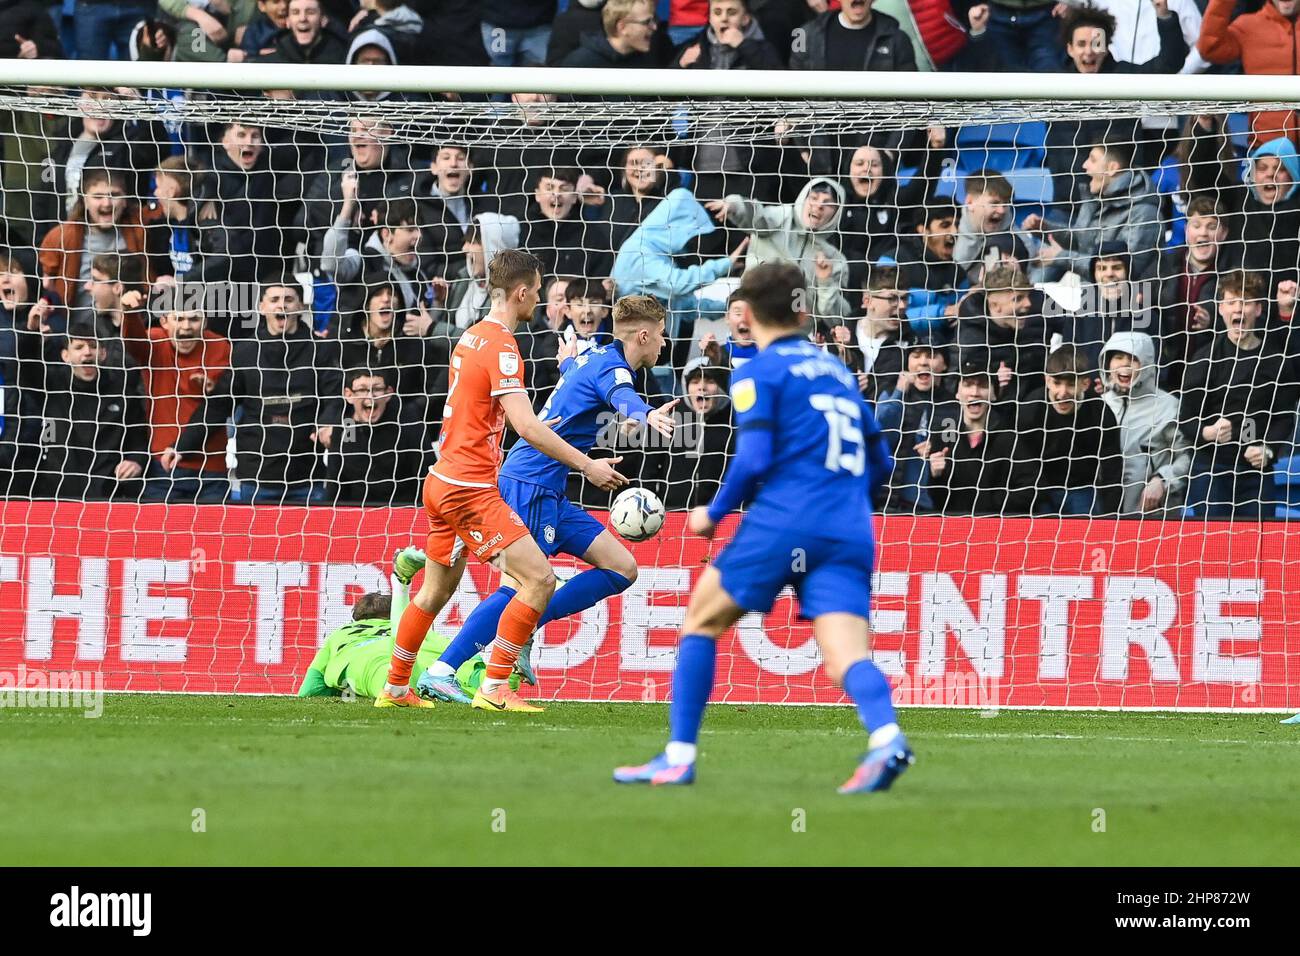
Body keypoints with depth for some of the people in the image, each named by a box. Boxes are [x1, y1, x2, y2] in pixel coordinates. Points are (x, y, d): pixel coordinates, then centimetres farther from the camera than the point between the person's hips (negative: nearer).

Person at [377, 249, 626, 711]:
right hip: (470, 488, -10)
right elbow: (525, 426, -23)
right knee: (539, 579, -12)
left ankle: (394, 688, 31)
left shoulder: (472, 336, 12)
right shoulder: (501, 347, -16)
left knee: (435, 590, 21)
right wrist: (586, 465, -20)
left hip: (443, 481, 10)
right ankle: (493, 688, -12)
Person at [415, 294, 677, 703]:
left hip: (548, 492, 10)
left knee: (621, 568, 5)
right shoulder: (611, 366, -13)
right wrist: (648, 416, -61)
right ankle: (440, 673, -15)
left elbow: (568, 364, 42)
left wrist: (568, 359, 67)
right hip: (531, 485, -10)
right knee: (520, 588, -15)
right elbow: (623, 397, -39)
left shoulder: (592, 356, 16)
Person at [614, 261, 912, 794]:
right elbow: (879, 465, 25)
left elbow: (754, 459, -9)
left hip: (782, 524, -5)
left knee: (702, 621, 15)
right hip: (850, 535, 5)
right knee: (847, 658, -9)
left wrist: (715, 513, 5)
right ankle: (886, 738, -40)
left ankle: (680, 756, 13)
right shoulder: (839, 373, 23)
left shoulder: (759, 374, 3)